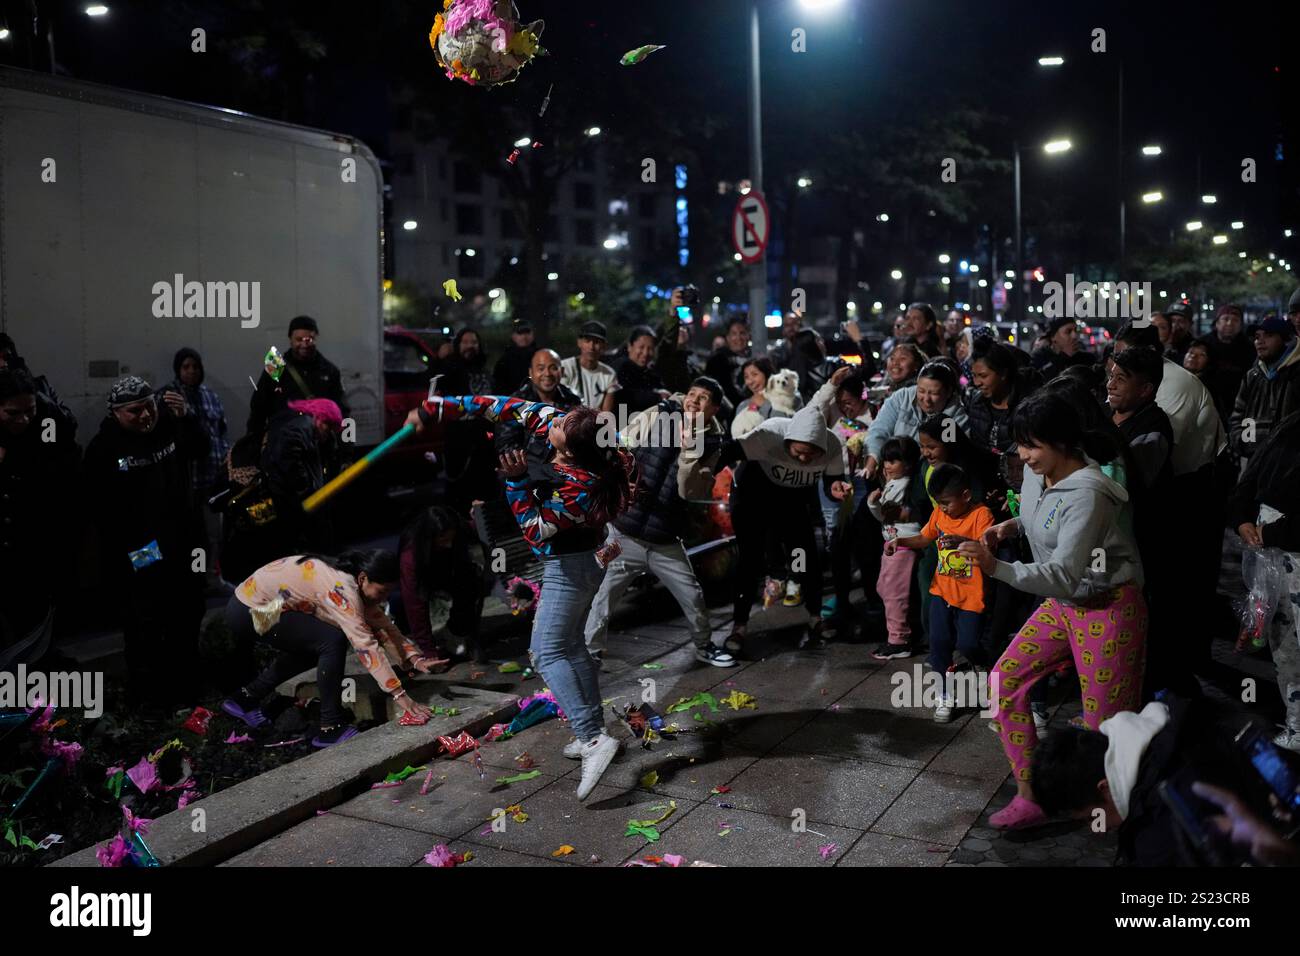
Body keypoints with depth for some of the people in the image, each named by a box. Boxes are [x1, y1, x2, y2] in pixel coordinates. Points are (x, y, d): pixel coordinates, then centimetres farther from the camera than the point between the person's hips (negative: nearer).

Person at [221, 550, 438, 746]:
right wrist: (399, 695, -31)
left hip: (260, 604, 10)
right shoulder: (341, 587, -28)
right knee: (332, 641, -19)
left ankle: (245, 698, 25)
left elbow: (383, 625, 2)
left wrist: (415, 658, -11)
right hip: (248, 613, -10)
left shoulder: (353, 582, -1)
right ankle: (331, 728, -10)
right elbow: (365, 644, -31)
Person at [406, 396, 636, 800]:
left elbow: (535, 531, -24)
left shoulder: (578, 488, -33)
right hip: (583, 557, 10)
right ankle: (592, 730, 26)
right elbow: (507, 407, -8)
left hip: (570, 566, -10)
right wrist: (438, 407, -10)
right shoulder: (553, 425, -13)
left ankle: (594, 739, -15)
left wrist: (516, 480, -30)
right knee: (570, 645, 17)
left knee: (547, 652, -8)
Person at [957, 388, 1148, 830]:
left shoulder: (1087, 494, -29)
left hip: (1107, 608, -8)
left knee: (1105, 724, 0)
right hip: (1061, 603, 9)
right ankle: (1029, 798, 12)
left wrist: (996, 567, -46)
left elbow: (1063, 576, -34)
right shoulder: (1036, 472, -4)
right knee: (1005, 681, 2)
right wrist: (1013, 525, -1)